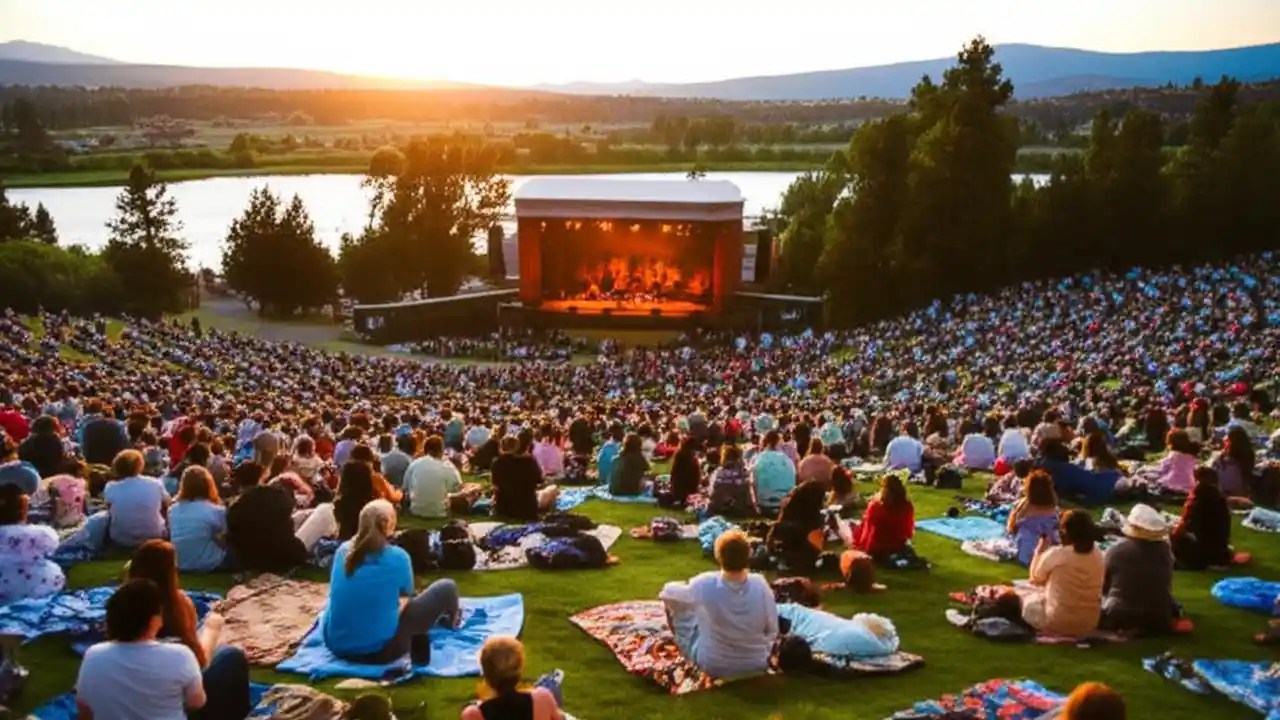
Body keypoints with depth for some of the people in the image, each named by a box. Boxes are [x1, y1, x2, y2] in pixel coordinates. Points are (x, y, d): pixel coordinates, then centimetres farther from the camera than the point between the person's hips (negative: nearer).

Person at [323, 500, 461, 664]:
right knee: (446, 588, 7)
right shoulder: (397, 557, -13)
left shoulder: (342, 550, 0)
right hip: (379, 650, -5)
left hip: (336, 644, 6)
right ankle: (450, 619, 43)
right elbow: (407, 593, 8)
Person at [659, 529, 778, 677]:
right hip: (757, 664, 2)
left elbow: (668, 593, -5)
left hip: (711, 666, -1)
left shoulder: (705, 585, -25)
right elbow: (772, 630, -9)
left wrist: (666, 593, 20)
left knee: (676, 604, 16)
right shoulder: (760, 585, -23)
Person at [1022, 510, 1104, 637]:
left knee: (1028, 602, 21)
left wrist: (1040, 551, 9)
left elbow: (1035, 579, 0)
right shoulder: (1098, 556, -2)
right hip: (1089, 625, 5)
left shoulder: (1056, 554, -18)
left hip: (1057, 623, -5)